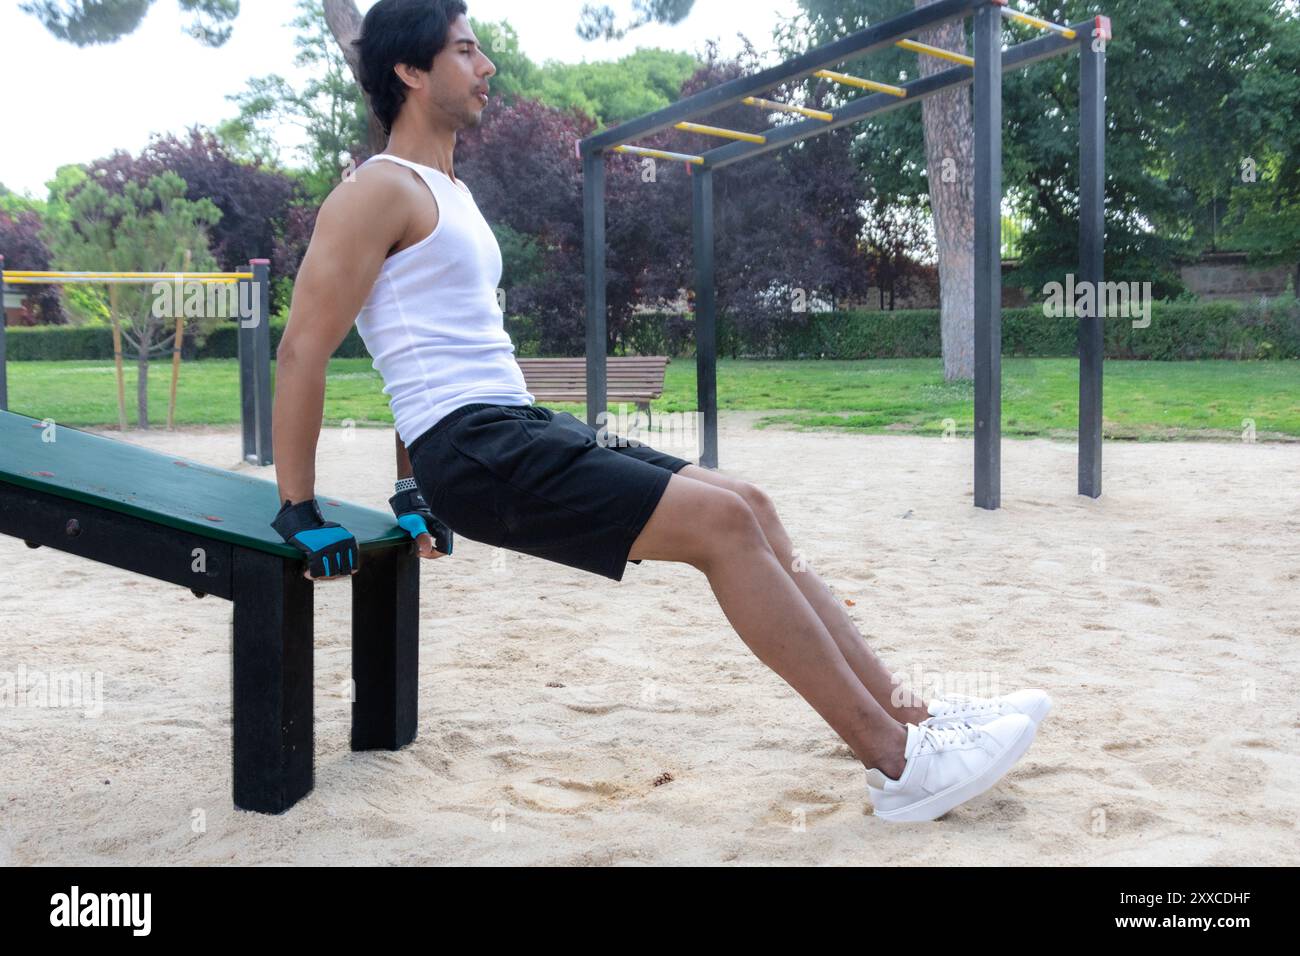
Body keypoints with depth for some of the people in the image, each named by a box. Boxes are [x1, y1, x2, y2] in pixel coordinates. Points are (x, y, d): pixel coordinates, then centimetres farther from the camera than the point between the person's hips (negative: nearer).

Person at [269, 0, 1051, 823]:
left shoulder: (448, 194, 23)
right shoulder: (382, 192, -7)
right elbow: (304, 349, -12)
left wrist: (415, 492, 28)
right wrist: (303, 514, -12)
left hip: (525, 430, 10)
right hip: (475, 452, -9)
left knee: (750, 509, 0)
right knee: (723, 521, -19)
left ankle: (900, 712, 2)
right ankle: (896, 759, -14)